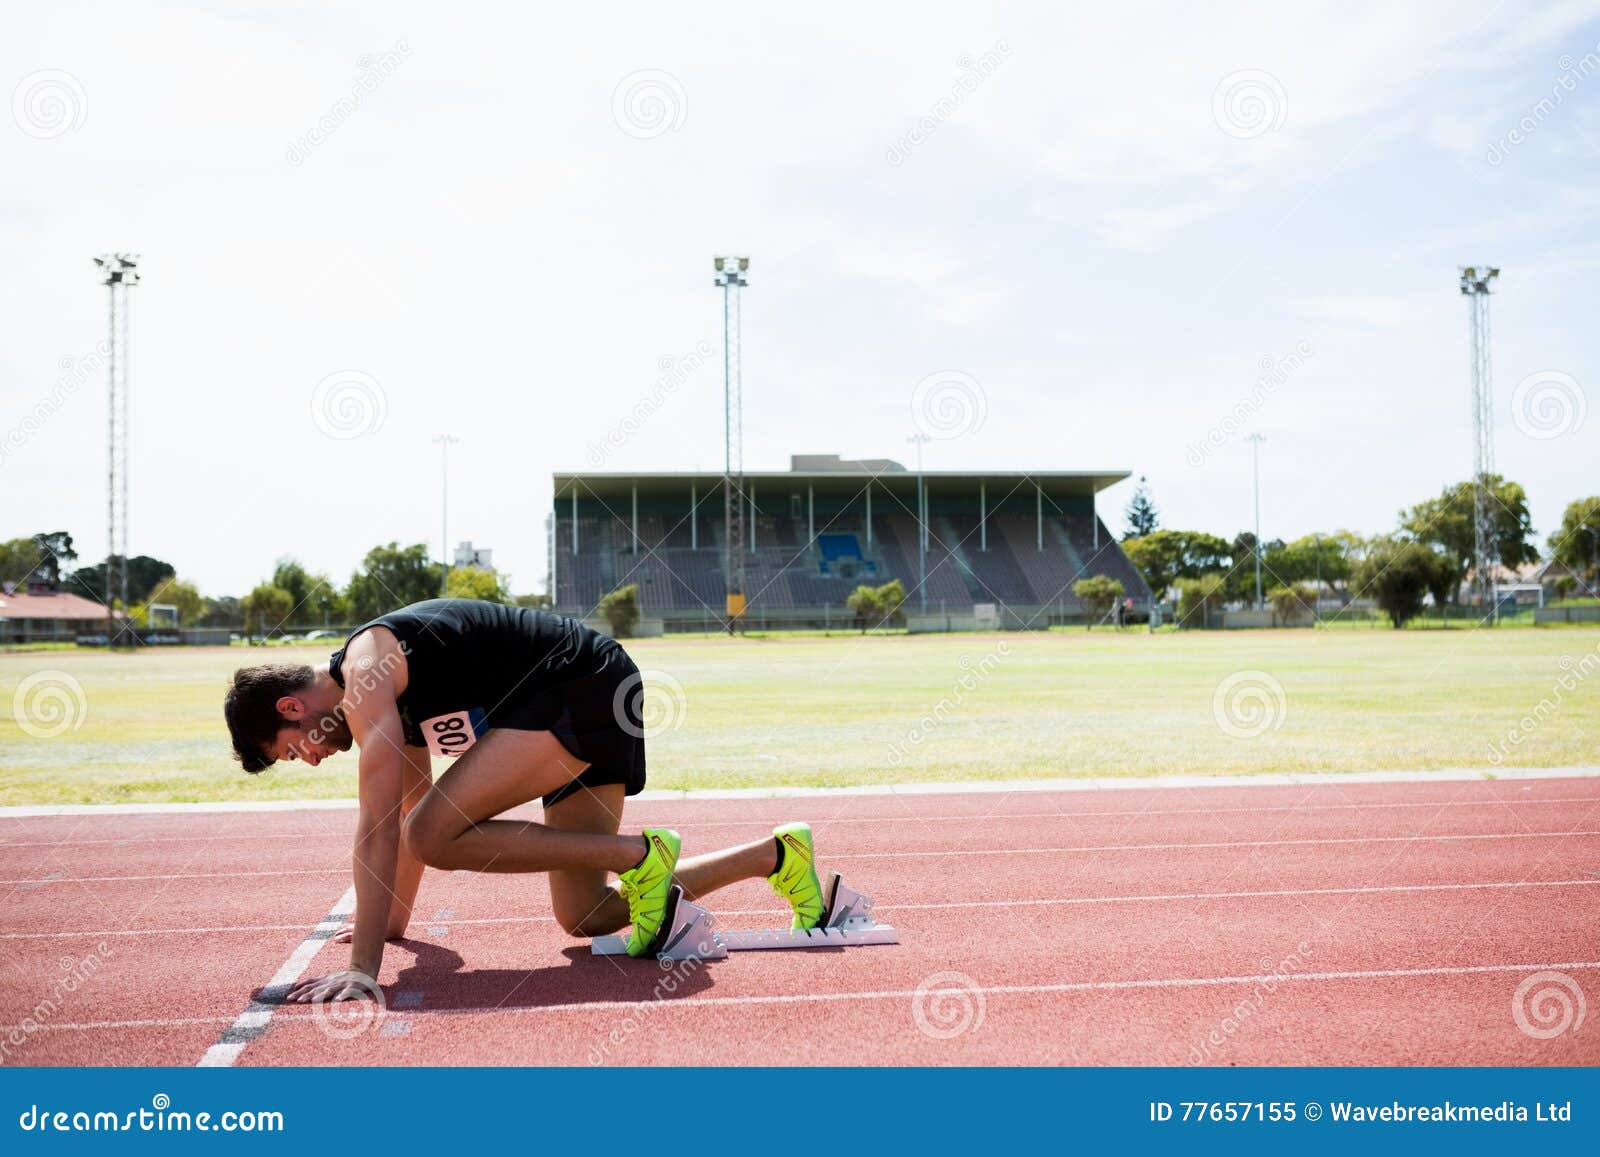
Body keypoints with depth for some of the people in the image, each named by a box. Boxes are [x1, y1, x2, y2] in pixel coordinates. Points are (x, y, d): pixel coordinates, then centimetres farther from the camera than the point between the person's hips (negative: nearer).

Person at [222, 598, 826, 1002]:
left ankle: (639, 855, -10)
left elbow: (378, 826, -21)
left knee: (436, 835, -19)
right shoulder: (390, 688, 16)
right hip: (596, 702, 10)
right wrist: (392, 922, 34)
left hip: (588, 687, -10)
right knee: (586, 916, 11)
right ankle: (777, 854, 21)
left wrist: (362, 966, -22)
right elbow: (413, 802, 28)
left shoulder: (365, 669, -14)